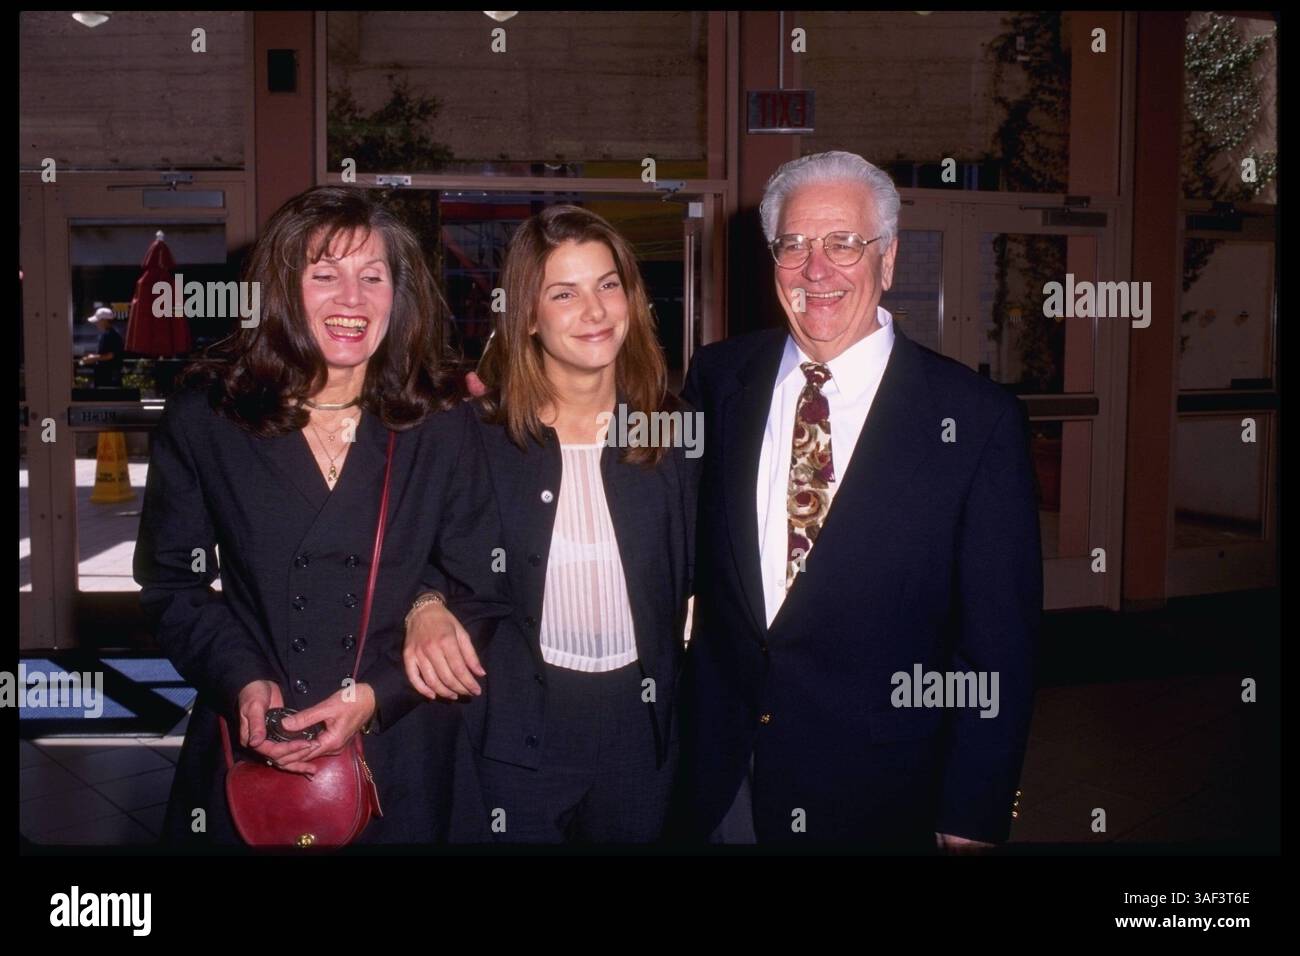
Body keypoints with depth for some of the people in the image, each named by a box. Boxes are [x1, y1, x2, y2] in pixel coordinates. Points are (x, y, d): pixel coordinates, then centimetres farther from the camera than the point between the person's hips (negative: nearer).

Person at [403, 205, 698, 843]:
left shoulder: (672, 430, -2)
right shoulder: (477, 432, -8)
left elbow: (692, 575, 3)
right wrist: (426, 610, -21)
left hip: (641, 726, 2)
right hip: (516, 731, -2)